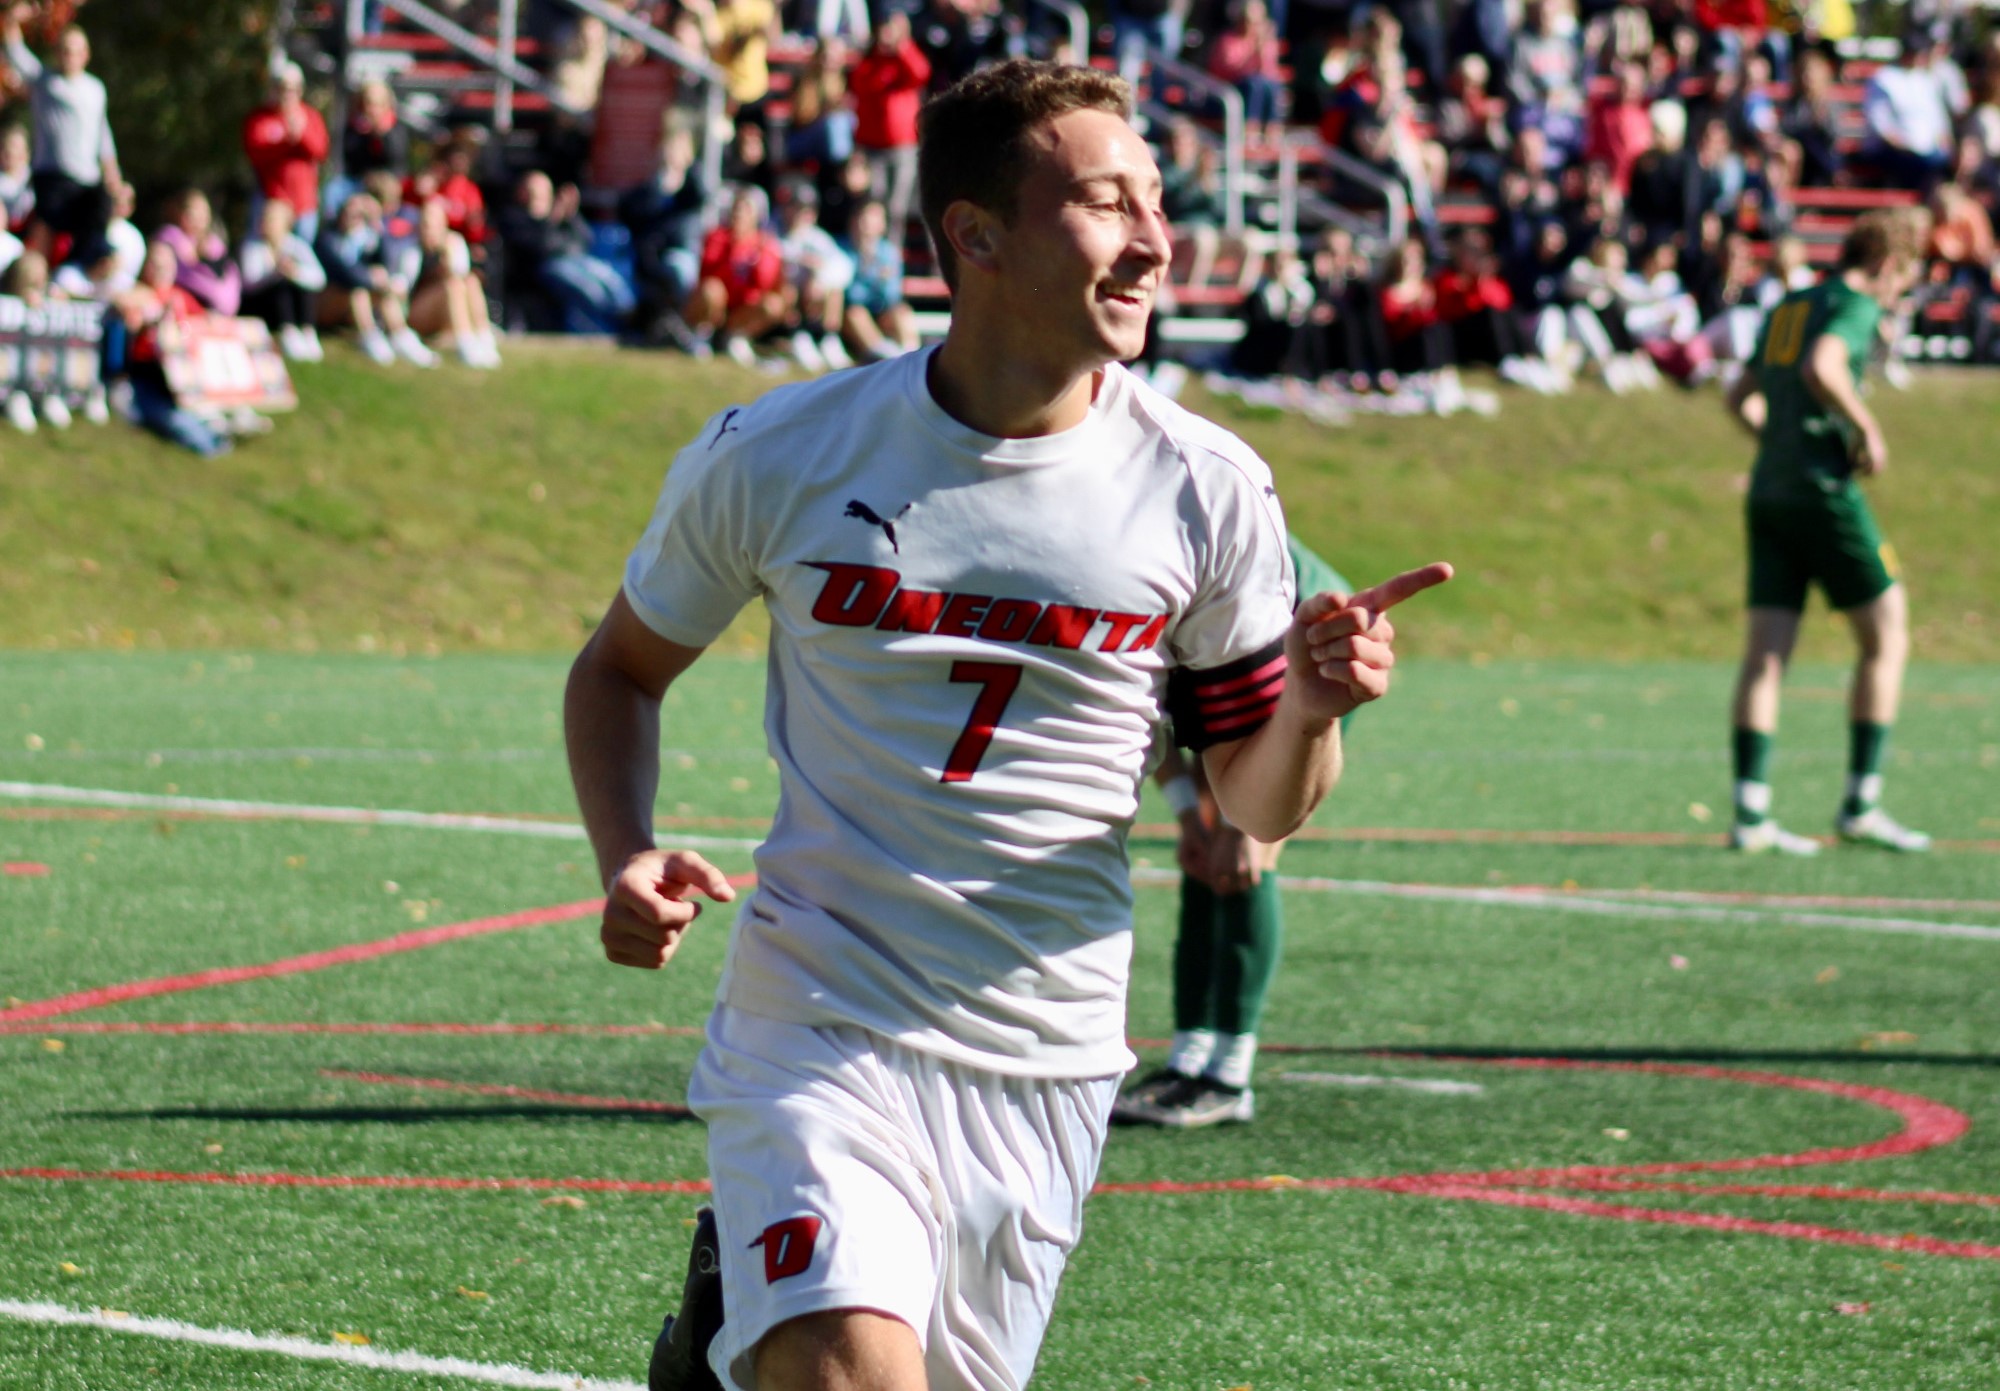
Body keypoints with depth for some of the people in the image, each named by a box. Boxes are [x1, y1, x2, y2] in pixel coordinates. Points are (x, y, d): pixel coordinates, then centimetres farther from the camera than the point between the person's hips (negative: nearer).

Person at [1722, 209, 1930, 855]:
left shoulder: (1788, 307, 20)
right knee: (1887, 637, 2)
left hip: (1769, 490, 8)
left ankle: (1750, 813, -4)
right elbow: (1821, 368, -25)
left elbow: (1742, 397, 27)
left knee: (1766, 652, 2)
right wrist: (1866, 428, -15)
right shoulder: (1855, 306, -6)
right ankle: (1861, 805, -1)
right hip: (1824, 490, -8)